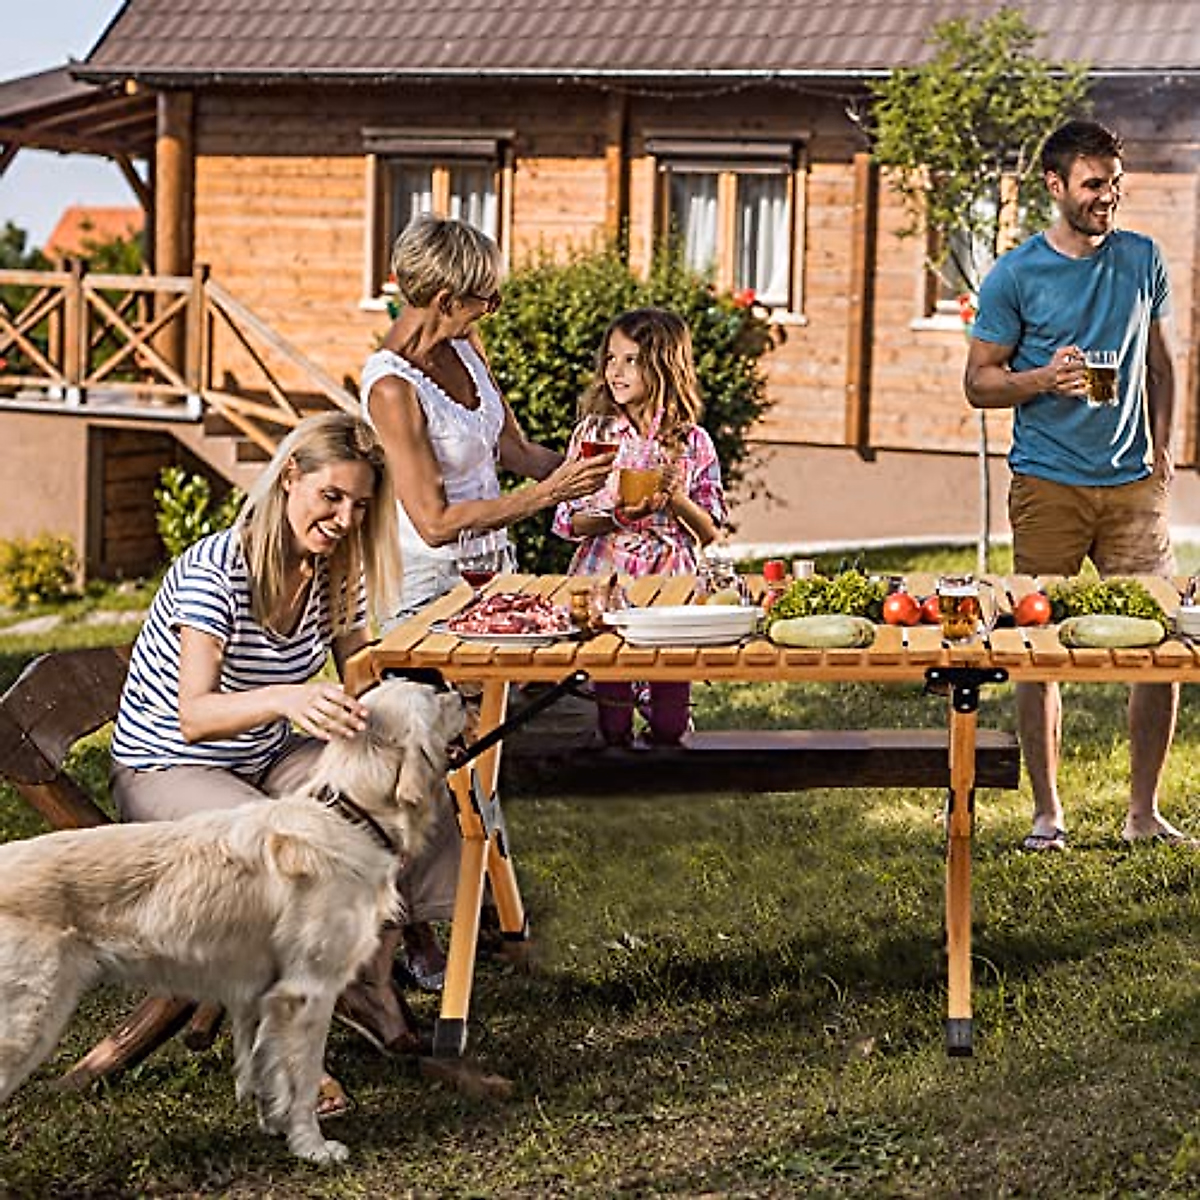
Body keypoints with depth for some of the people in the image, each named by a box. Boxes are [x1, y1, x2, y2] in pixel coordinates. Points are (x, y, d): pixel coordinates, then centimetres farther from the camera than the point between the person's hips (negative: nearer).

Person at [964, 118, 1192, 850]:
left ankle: (1145, 811, 12)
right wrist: (1046, 379, -16)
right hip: (1048, 485, -3)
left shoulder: (1143, 260, 9)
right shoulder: (1016, 275, -1)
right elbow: (979, 383, 2)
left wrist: (1161, 446, 7)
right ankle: (1048, 813, 13)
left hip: (1133, 483, 3)